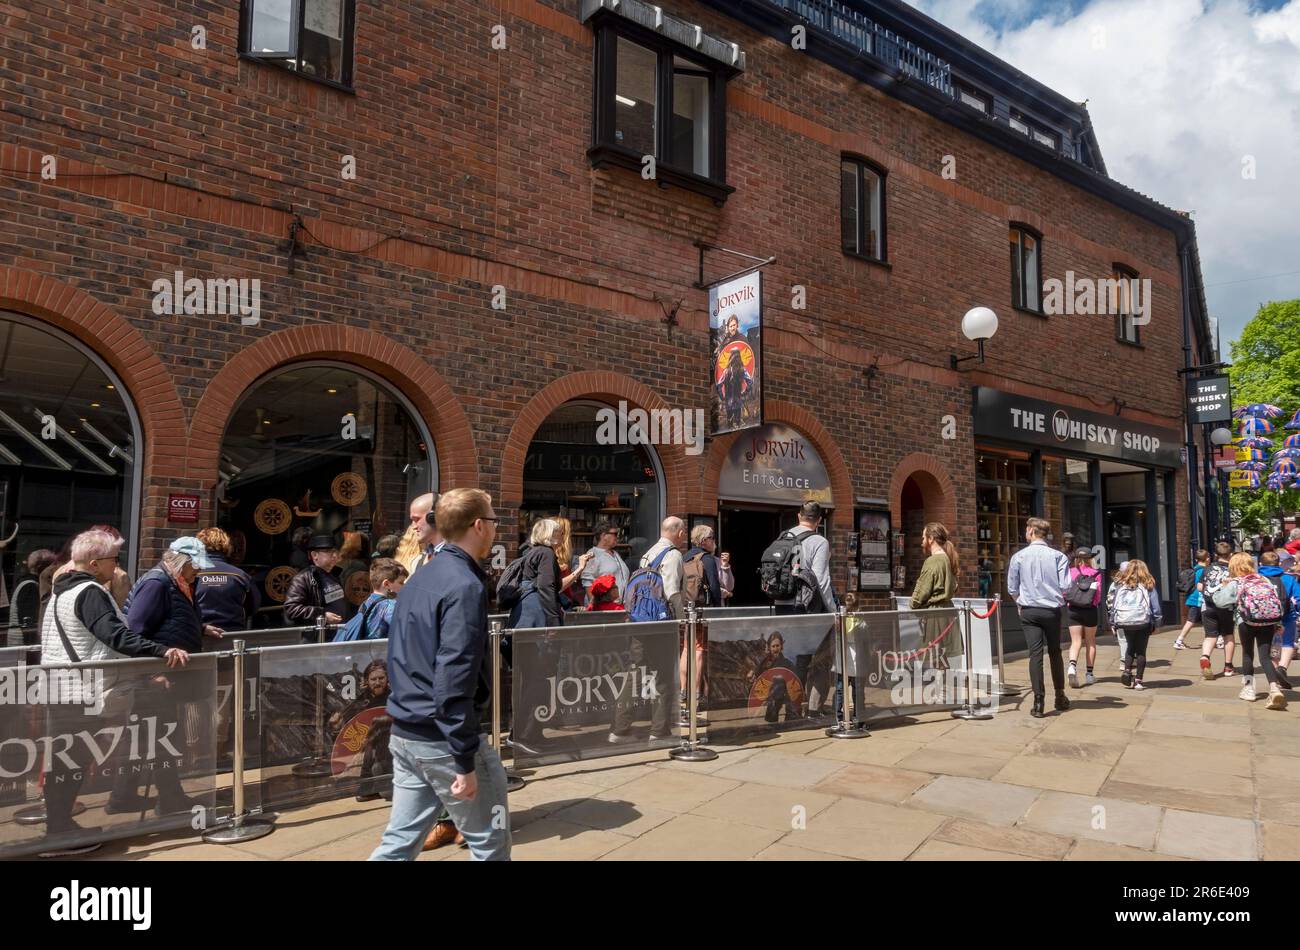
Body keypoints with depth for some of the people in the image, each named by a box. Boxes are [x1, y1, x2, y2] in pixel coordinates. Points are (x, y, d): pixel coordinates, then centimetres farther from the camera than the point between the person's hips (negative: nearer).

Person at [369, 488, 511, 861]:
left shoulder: (420, 578, 10)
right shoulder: (465, 586, -19)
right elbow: (453, 679, -24)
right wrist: (466, 762, -21)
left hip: (404, 733, 9)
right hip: (441, 740, -9)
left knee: (400, 841, 16)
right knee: (489, 842, 8)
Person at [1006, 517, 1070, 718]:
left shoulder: (1018, 557, -3)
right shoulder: (1058, 557, -4)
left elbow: (1012, 588, 3)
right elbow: (1065, 586, -7)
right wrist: (1056, 598, 14)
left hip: (1029, 611, -1)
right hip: (1052, 611, 1)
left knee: (1035, 653, -2)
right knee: (1055, 652, 16)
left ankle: (1038, 701, -7)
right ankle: (1060, 697, 26)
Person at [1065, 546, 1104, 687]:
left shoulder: (1070, 572, 0)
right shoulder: (1096, 574, -2)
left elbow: (1064, 591, -2)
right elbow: (1098, 595, -3)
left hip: (1073, 610, 0)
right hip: (1090, 610, 0)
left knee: (1076, 641, 2)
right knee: (1090, 642, 13)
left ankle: (1072, 666, -23)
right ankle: (1089, 674, 17)